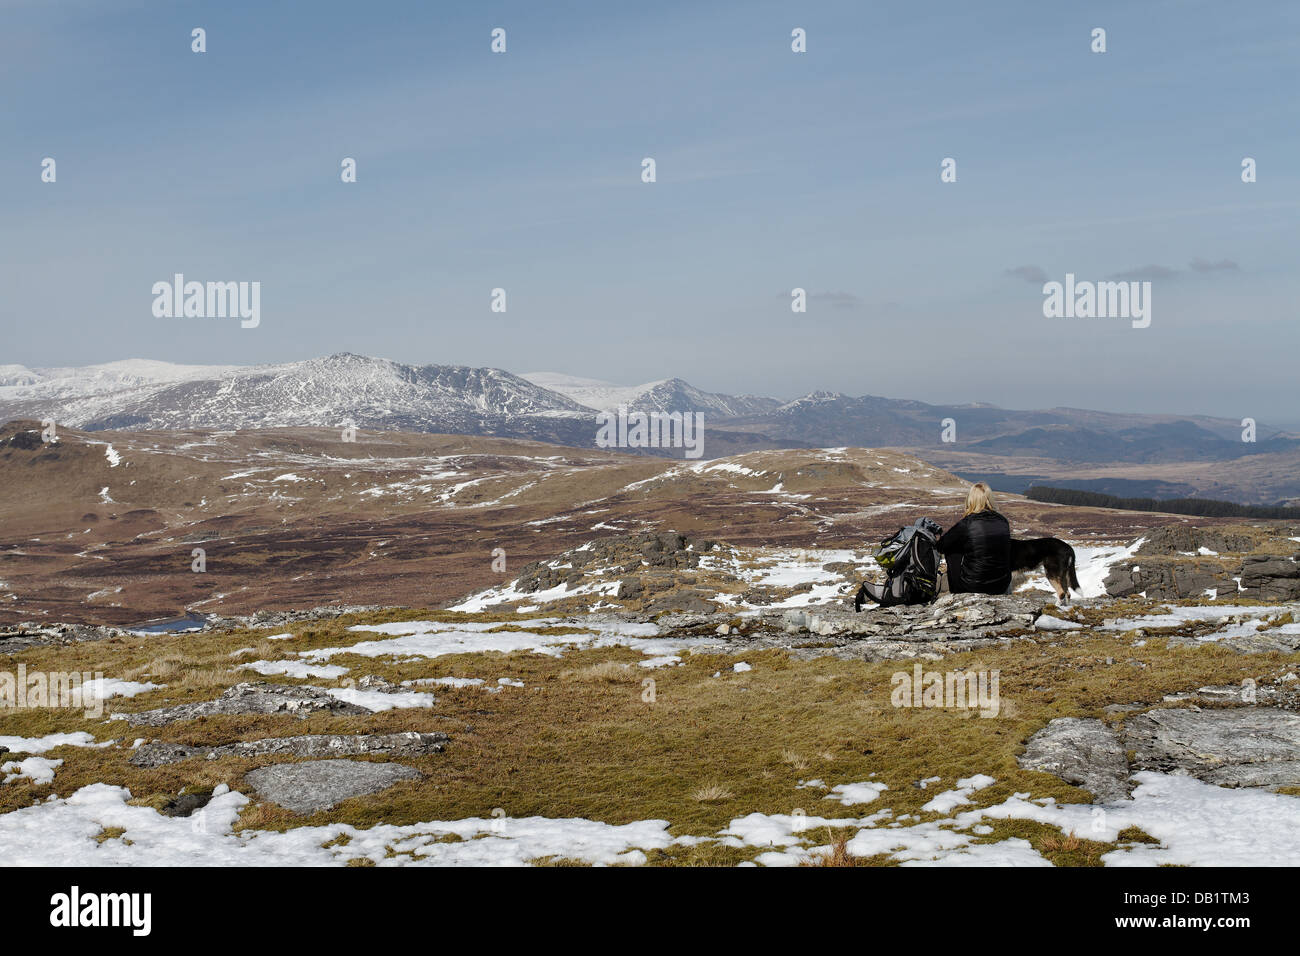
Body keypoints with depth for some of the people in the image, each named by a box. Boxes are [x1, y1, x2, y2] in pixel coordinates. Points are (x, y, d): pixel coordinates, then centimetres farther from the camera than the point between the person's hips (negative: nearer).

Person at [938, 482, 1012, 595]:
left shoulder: (966, 524, -15)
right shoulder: (1003, 522, -2)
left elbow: (941, 546, -1)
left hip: (972, 588, -4)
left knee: (952, 551, 18)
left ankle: (957, 594, 26)